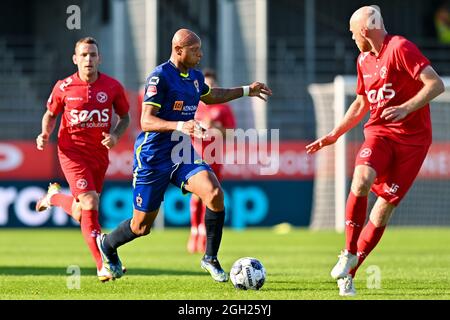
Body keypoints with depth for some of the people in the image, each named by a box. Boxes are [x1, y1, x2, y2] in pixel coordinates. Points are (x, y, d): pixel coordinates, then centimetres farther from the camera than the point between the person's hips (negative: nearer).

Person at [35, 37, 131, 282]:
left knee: (80, 214, 10)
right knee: (90, 203, -21)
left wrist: (115, 135, -10)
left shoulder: (112, 86, -2)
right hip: (72, 152, -3)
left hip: (99, 154, 3)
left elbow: (125, 117, 10)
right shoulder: (63, 87, -5)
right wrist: (45, 134, -10)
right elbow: (50, 115, 10)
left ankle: (54, 196, 41)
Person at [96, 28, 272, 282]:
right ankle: (107, 244, 37)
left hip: (183, 152, 6)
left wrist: (246, 91, 28)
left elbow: (209, 96, 31)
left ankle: (211, 258, -6)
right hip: (152, 157, -6)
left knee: (215, 193, -21)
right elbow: (146, 121, -25)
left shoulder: (195, 76, 7)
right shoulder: (160, 77, -18)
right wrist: (179, 125, -40)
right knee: (142, 226, 4)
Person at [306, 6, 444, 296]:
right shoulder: (364, 60, 12)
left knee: (384, 208, -5)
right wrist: (334, 135, 22)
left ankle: (348, 274, 5)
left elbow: (436, 85, -19)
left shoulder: (401, 49, -12)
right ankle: (349, 253, -17)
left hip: (412, 139, -5)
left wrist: (406, 109, -29)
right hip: (378, 132, 5)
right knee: (362, 180, -26)